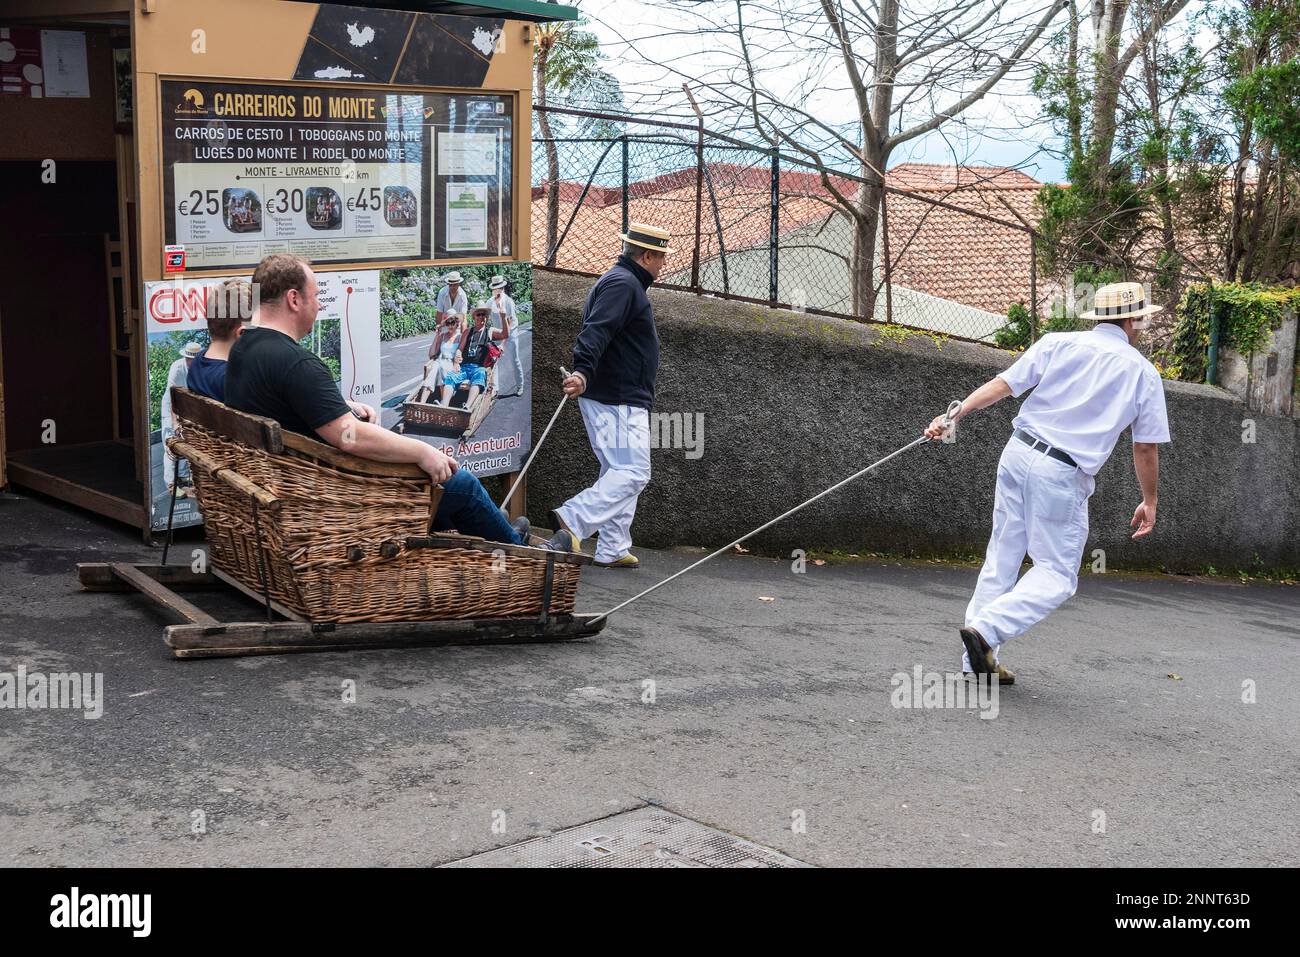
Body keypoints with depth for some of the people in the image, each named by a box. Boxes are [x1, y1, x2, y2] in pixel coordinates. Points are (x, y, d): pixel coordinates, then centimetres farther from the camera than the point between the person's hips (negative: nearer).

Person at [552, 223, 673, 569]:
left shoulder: (618, 281, 21)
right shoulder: (623, 284, -12)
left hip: (615, 400, 11)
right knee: (633, 473, -13)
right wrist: (583, 371, -41)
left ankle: (613, 550, 15)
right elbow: (596, 331, -27)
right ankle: (571, 520, -18)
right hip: (618, 400, -11)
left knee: (618, 472, 13)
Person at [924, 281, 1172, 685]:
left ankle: (978, 661, 12)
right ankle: (986, 628, -16)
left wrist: (955, 414, -3)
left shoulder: (1057, 344, 7)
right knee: (1056, 574, 5)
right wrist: (1149, 502, 16)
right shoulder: (1143, 372, 4)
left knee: (1002, 558, 11)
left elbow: (1002, 384, -2)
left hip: (1019, 453, 4)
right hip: (1063, 475, -4)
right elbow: (1146, 448, 6)